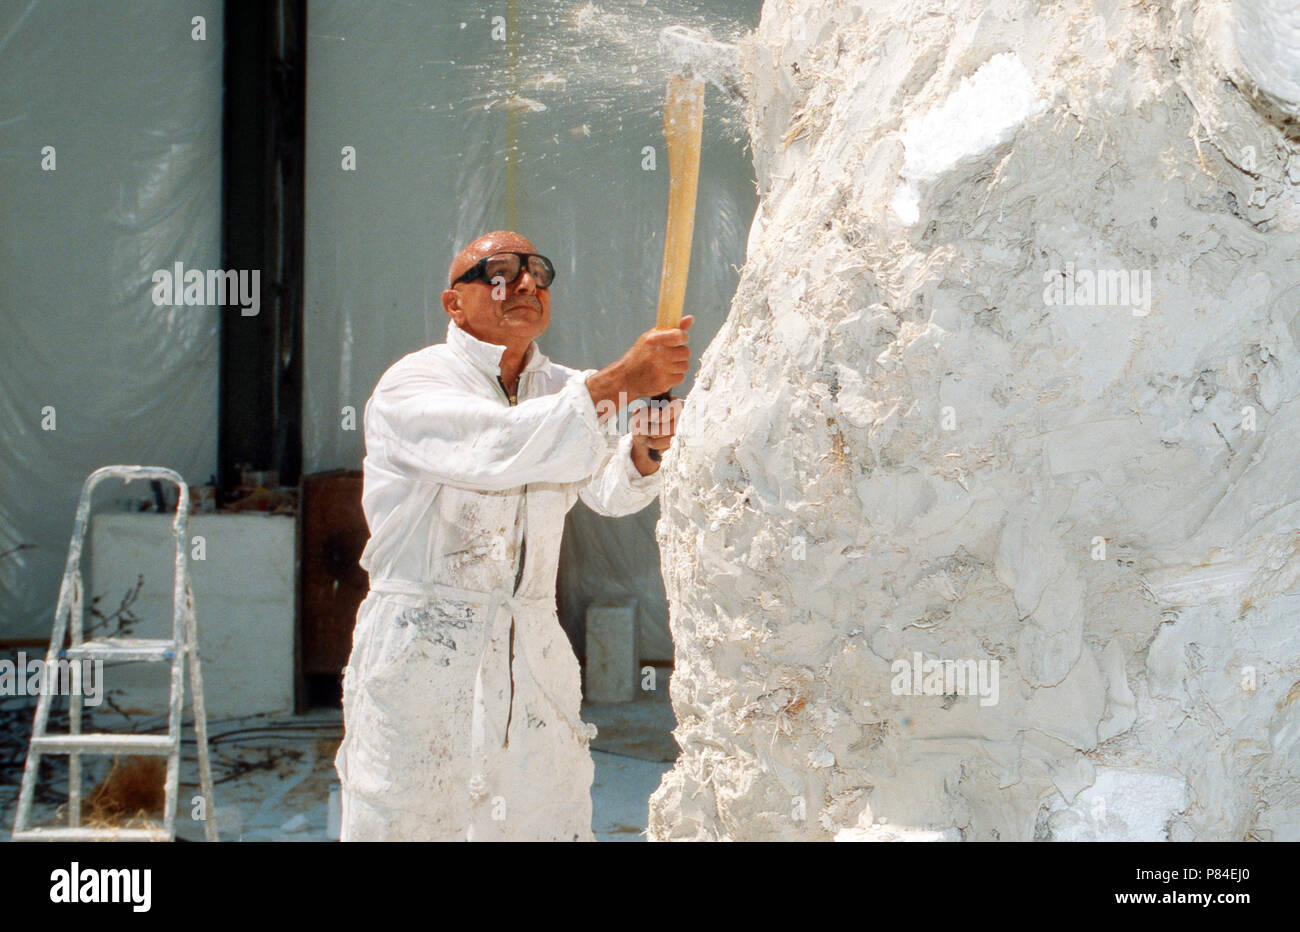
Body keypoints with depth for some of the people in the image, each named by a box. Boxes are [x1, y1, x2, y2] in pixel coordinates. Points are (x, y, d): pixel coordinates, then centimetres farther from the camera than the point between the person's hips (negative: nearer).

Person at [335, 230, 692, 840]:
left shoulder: (564, 391, 13)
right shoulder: (410, 388, -8)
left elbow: (610, 491, -2)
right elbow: (500, 449, -27)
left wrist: (645, 448, -24)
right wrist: (619, 382, -30)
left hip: (533, 658, 5)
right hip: (422, 659, -5)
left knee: (553, 823, 5)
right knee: (409, 821, -2)